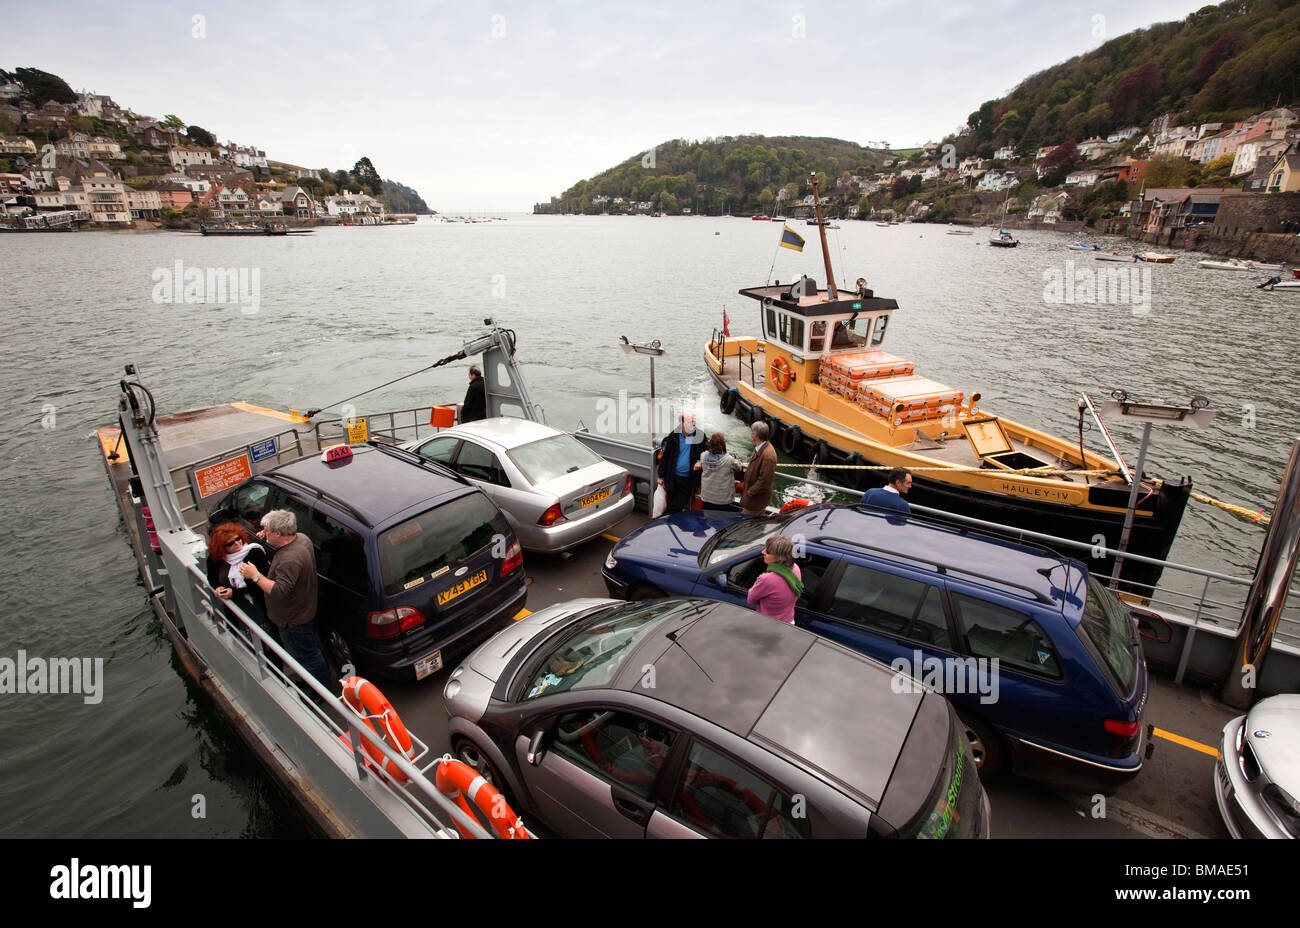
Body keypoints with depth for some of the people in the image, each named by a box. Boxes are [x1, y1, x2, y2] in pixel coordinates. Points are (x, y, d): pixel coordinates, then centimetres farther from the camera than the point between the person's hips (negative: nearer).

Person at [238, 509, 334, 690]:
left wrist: (255, 576, -30)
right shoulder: (302, 539, -7)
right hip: (307, 610, 10)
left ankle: (325, 690, 28)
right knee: (313, 647, 29)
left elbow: (279, 591, -38)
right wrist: (266, 539, 1)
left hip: (293, 620, -10)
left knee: (307, 657, 9)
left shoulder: (289, 560, -37)